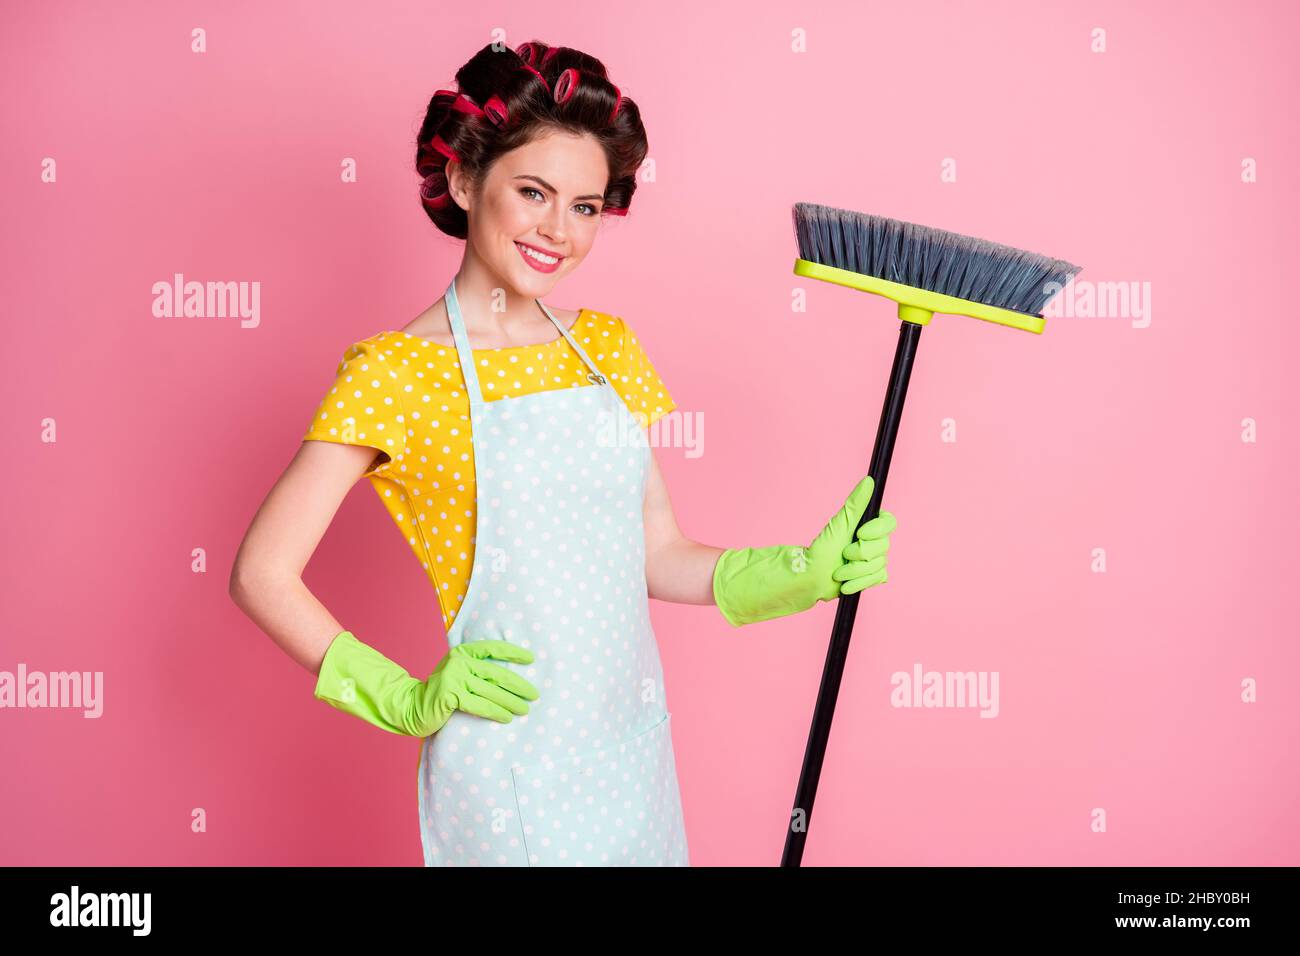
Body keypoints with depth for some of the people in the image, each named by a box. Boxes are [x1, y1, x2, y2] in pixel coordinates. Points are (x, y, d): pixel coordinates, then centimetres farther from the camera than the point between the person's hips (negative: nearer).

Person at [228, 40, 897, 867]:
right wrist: (407, 701, -11)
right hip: (508, 764, -5)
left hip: (635, 746, 5)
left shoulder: (606, 347, 5)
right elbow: (262, 575, -10)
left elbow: (658, 557, 7)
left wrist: (806, 573, -5)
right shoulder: (398, 372, -11)